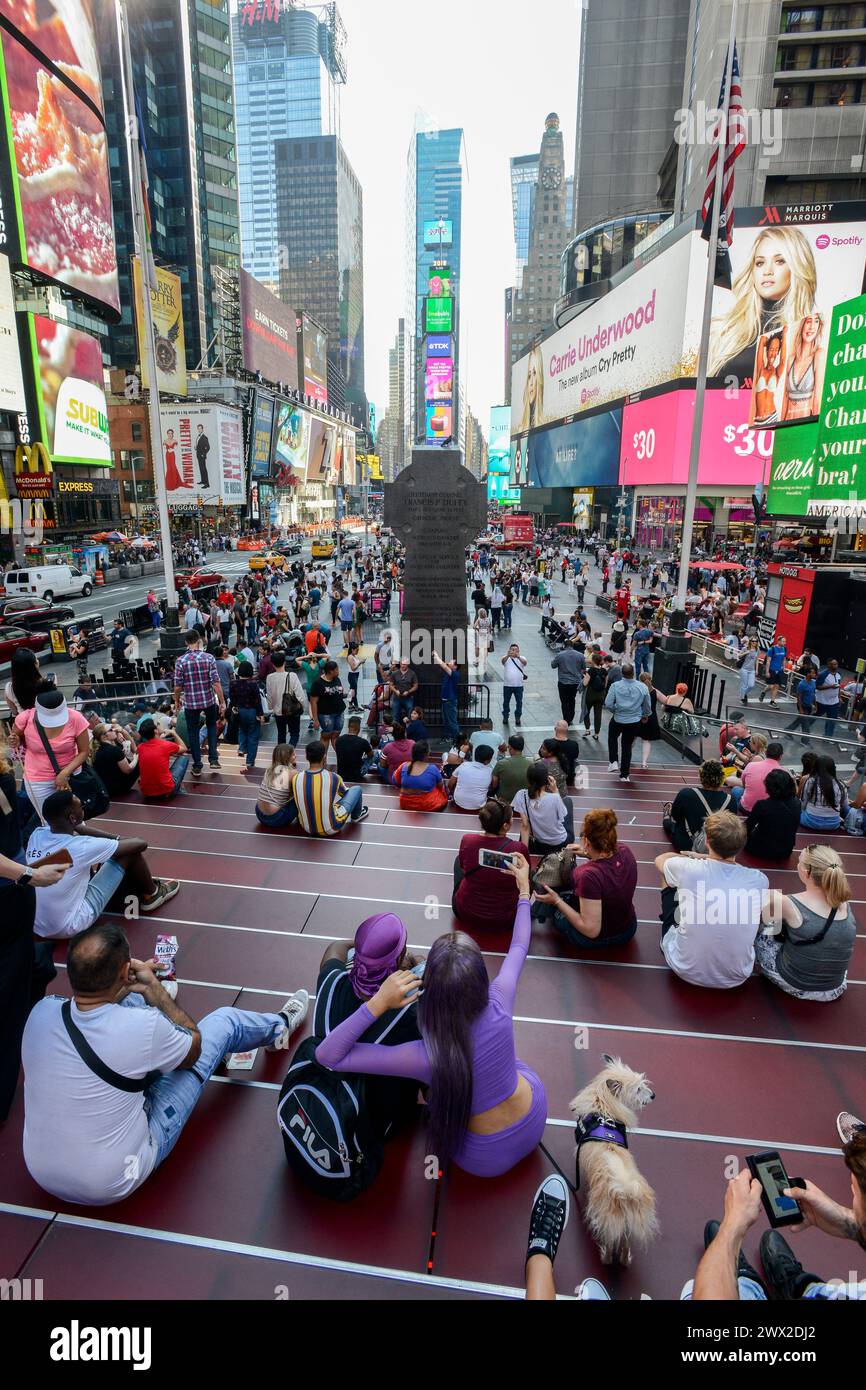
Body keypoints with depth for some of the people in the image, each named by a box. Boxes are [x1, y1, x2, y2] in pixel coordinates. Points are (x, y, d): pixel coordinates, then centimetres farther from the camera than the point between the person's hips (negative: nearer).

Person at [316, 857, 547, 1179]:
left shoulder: (426, 1057, -37)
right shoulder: (499, 1004, -29)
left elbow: (327, 1055, -32)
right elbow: (519, 947, -7)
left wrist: (377, 1003, -40)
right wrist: (524, 891, 6)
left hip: (488, 1159, -2)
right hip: (536, 1119, 3)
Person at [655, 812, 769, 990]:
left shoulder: (689, 869, -22)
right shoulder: (760, 881, -16)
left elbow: (660, 860, 4)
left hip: (687, 971, -2)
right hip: (736, 978, 2)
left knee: (669, 878, 17)